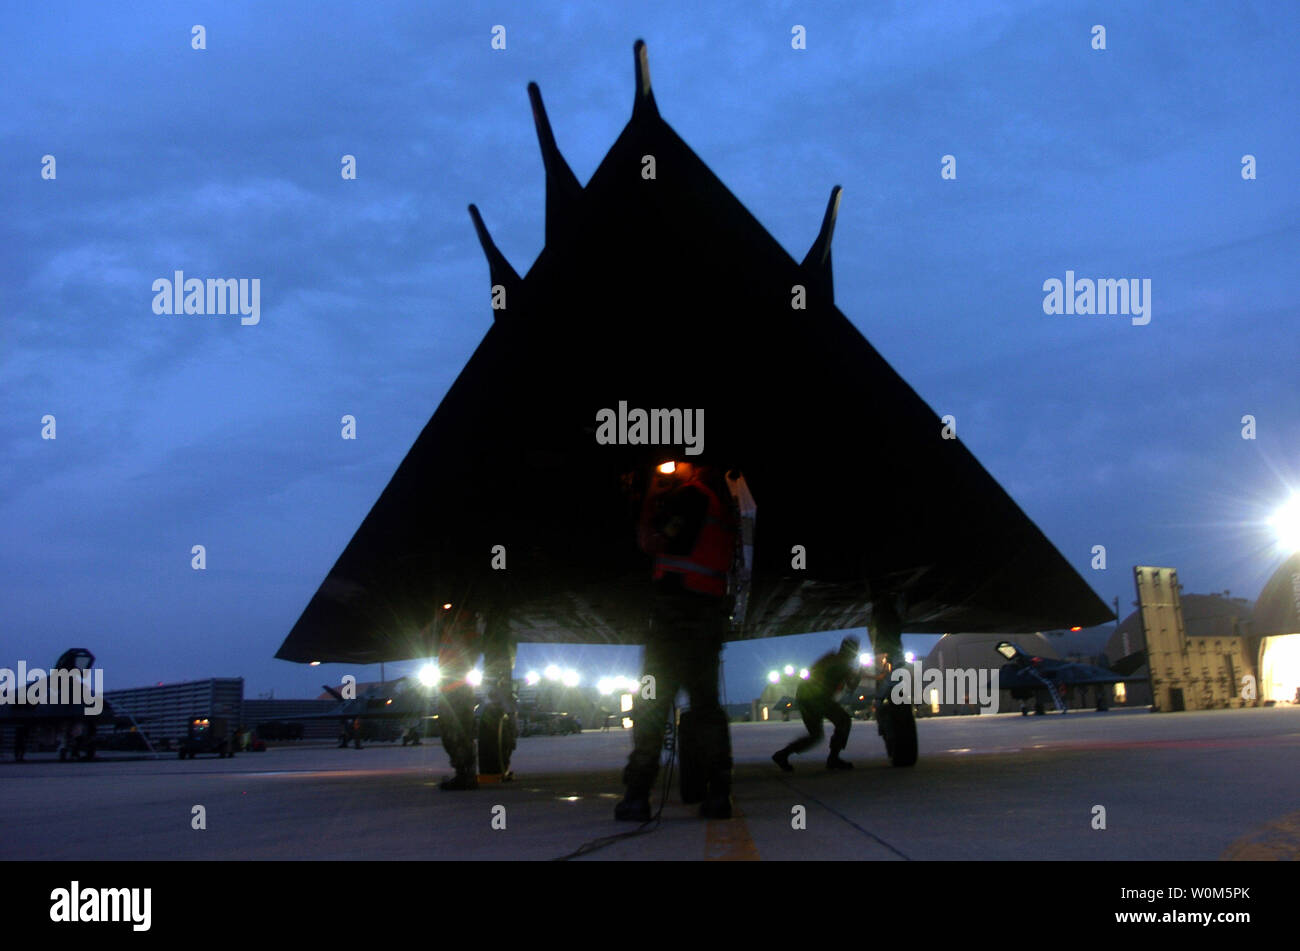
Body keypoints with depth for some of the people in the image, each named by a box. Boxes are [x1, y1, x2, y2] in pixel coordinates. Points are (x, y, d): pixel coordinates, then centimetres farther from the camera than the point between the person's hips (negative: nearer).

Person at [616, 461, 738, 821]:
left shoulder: (692, 494, -3)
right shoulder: (725, 509, 20)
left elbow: (653, 541, -5)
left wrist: (652, 502, 10)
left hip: (676, 608, -7)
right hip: (712, 612, 7)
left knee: (652, 701, -6)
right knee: (706, 701, 8)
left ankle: (638, 794, -11)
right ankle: (717, 793, 0)